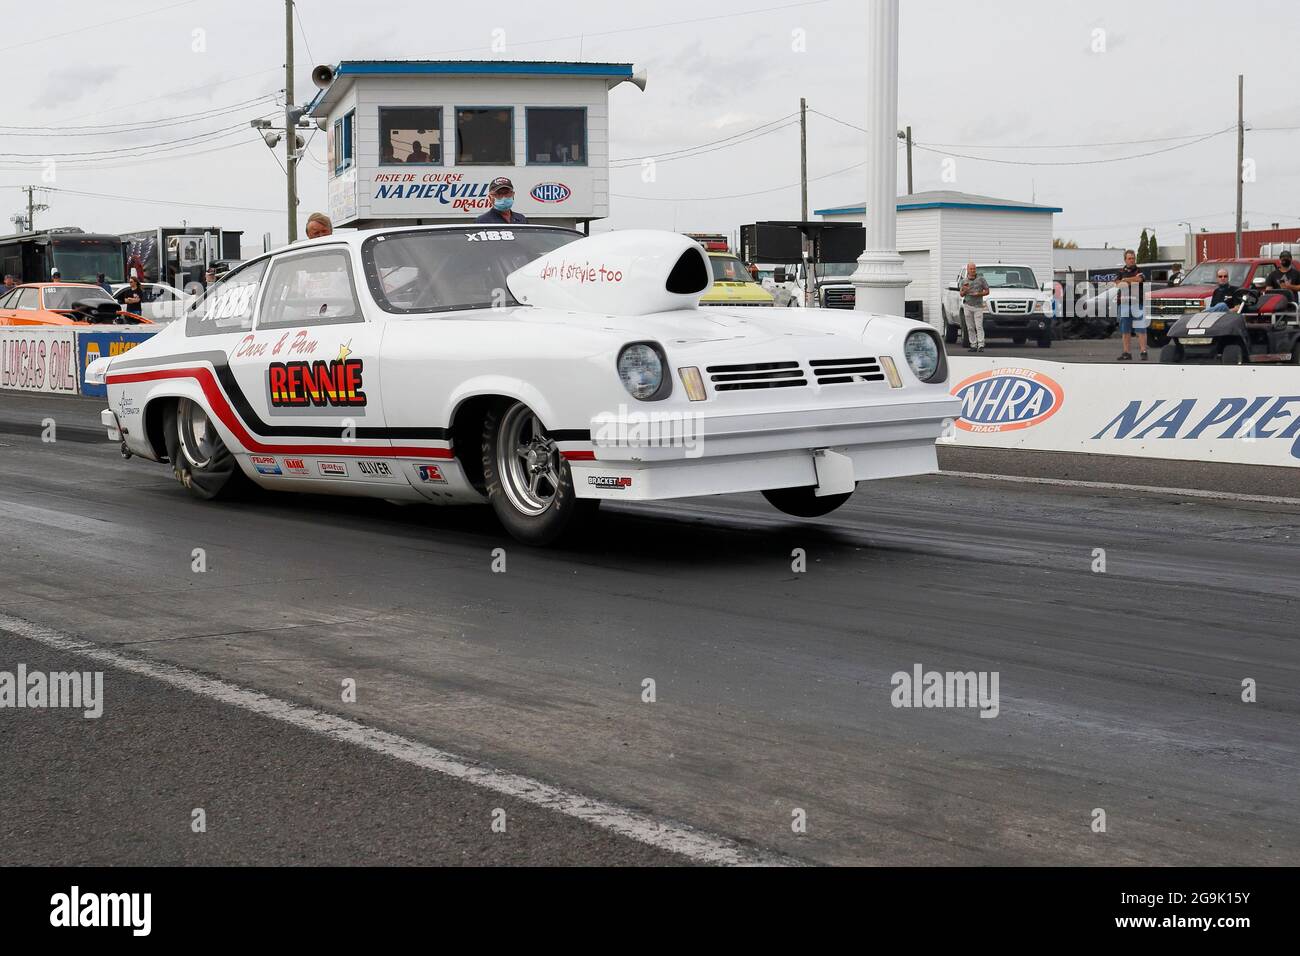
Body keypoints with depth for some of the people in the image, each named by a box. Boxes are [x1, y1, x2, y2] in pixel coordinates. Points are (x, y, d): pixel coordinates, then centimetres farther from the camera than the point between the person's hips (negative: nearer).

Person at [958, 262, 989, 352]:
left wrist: (978, 294, -12)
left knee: (979, 326, -11)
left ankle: (981, 345, -15)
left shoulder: (981, 279, 4)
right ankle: (973, 345, 5)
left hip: (978, 306, -3)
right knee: (970, 327, 2)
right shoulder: (964, 281, 12)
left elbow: (987, 291, 5)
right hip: (967, 306, 3)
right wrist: (964, 291, -6)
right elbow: (961, 294, 16)